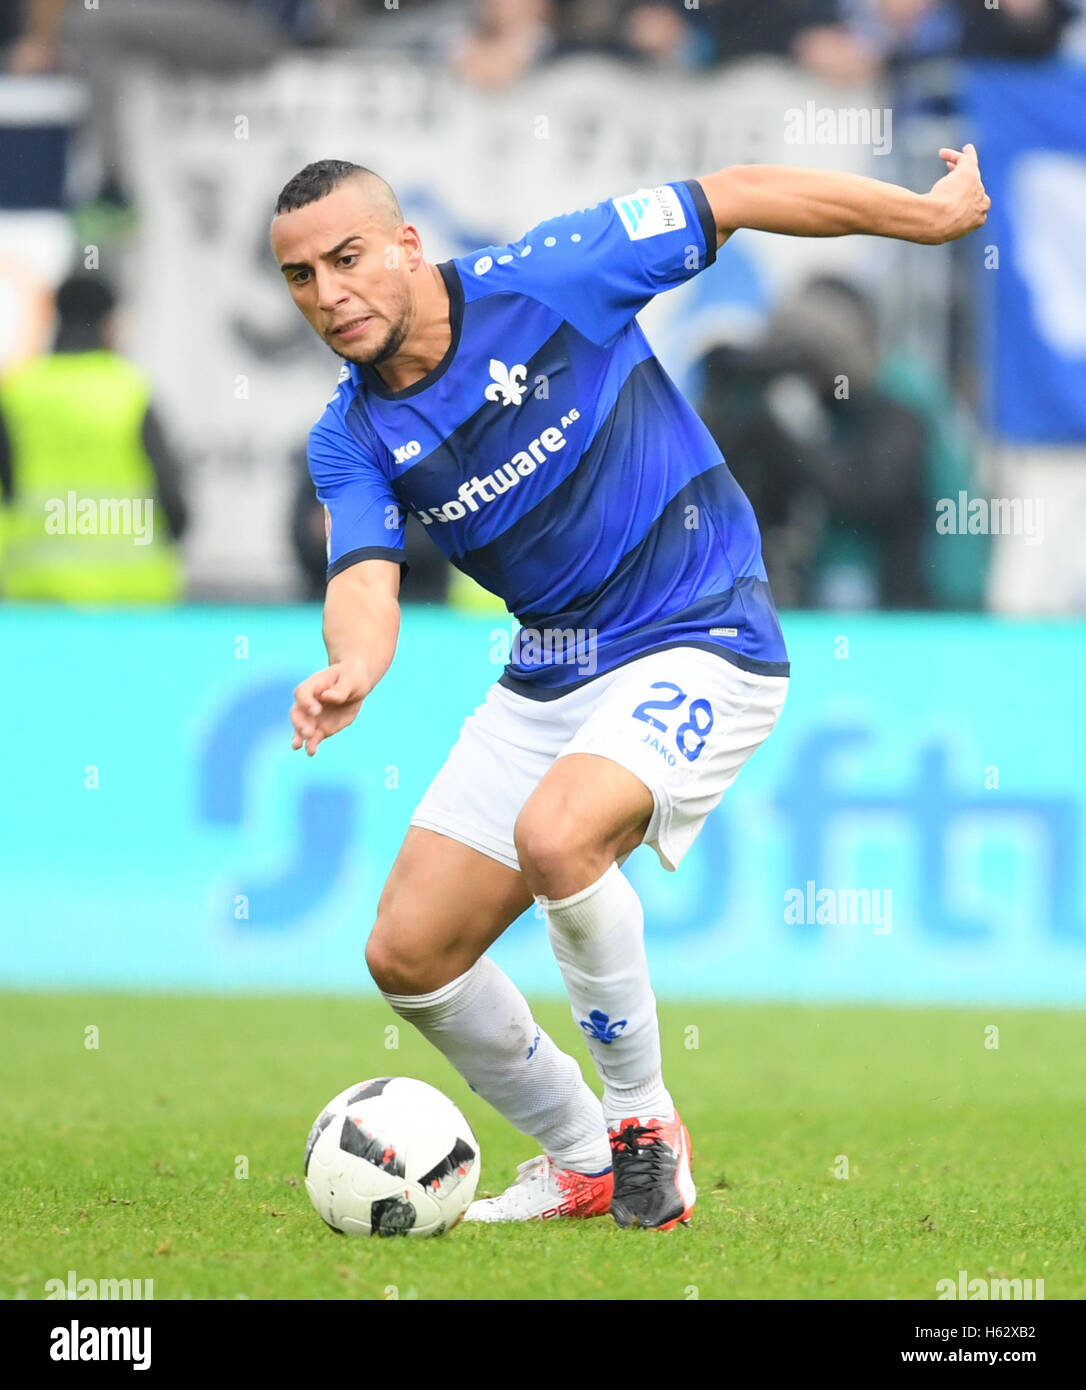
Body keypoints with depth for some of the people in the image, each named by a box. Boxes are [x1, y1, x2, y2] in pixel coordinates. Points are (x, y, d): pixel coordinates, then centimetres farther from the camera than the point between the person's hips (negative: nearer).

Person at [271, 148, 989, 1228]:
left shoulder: (546, 279, -14)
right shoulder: (353, 439, -1)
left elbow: (737, 197, -5)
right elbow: (365, 576, -17)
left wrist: (932, 213, 0)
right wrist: (350, 670, -42)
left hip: (699, 642, -6)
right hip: (550, 678, 6)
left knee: (556, 836, -33)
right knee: (409, 955, 0)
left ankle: (643, 1120, -12)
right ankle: (580, 1163, 22)